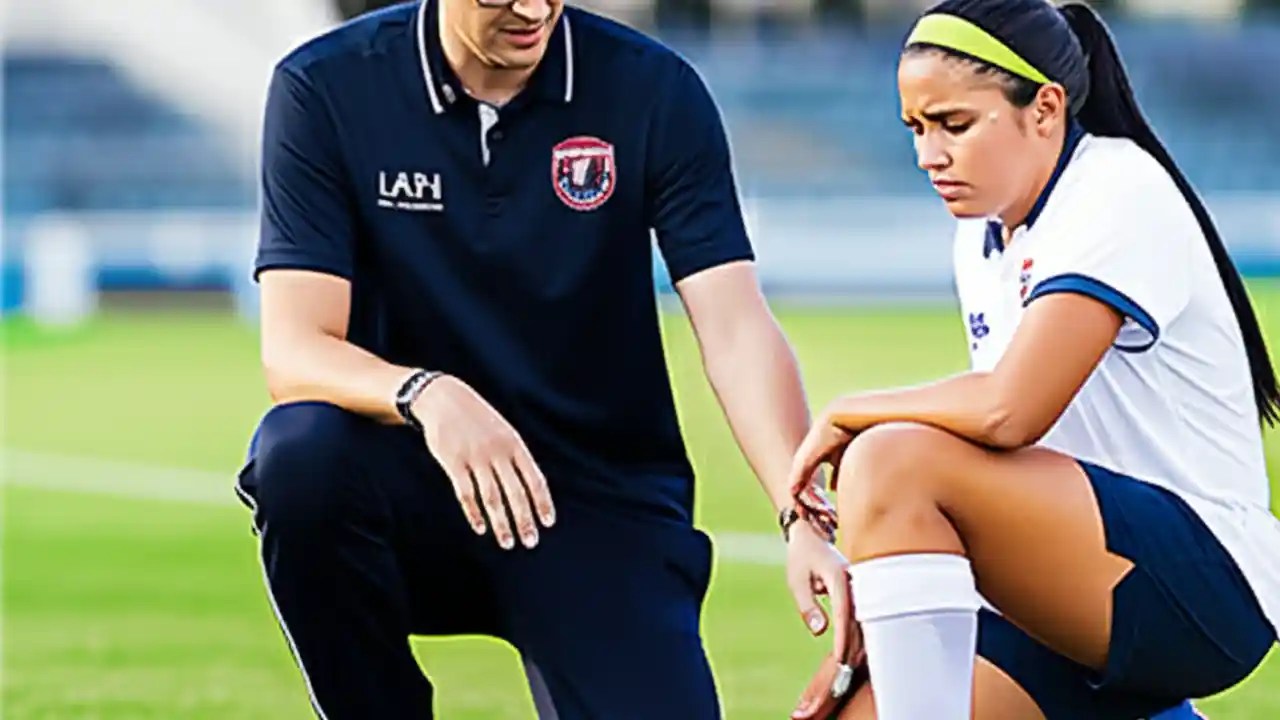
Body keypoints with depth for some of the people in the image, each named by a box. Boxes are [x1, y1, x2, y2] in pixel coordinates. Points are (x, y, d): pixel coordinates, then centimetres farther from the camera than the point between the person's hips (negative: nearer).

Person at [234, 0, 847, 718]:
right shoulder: (323, 88, -8)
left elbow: (737, 333, -13)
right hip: (416, 482, 0)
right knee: (301, 452, -33)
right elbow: (293, 349, -15)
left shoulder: (654, 91, -6)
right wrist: (428, 397, -37)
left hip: (604, 501, 0)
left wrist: (808, 521, -29)